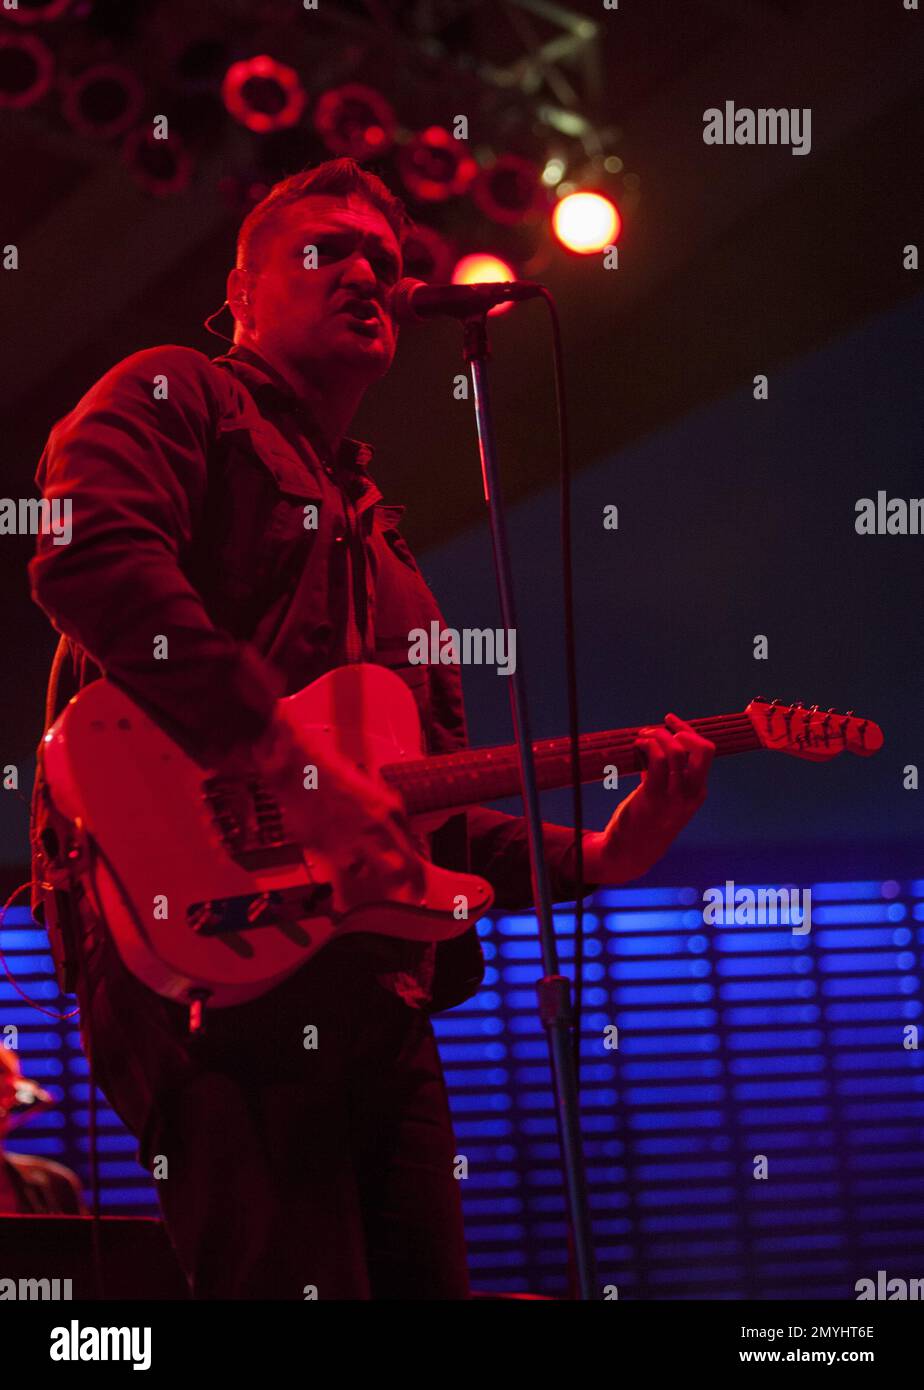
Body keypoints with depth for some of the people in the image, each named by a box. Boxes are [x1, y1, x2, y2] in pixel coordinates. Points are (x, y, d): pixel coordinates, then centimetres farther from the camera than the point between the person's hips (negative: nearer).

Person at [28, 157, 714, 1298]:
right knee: (299, 1288, -19)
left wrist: (595, 859, 10)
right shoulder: (174, 399, 9)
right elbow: (88, 556, -15)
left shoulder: (383, 550, 32)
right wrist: (291, 762, -20)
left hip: (382, 994, 8)